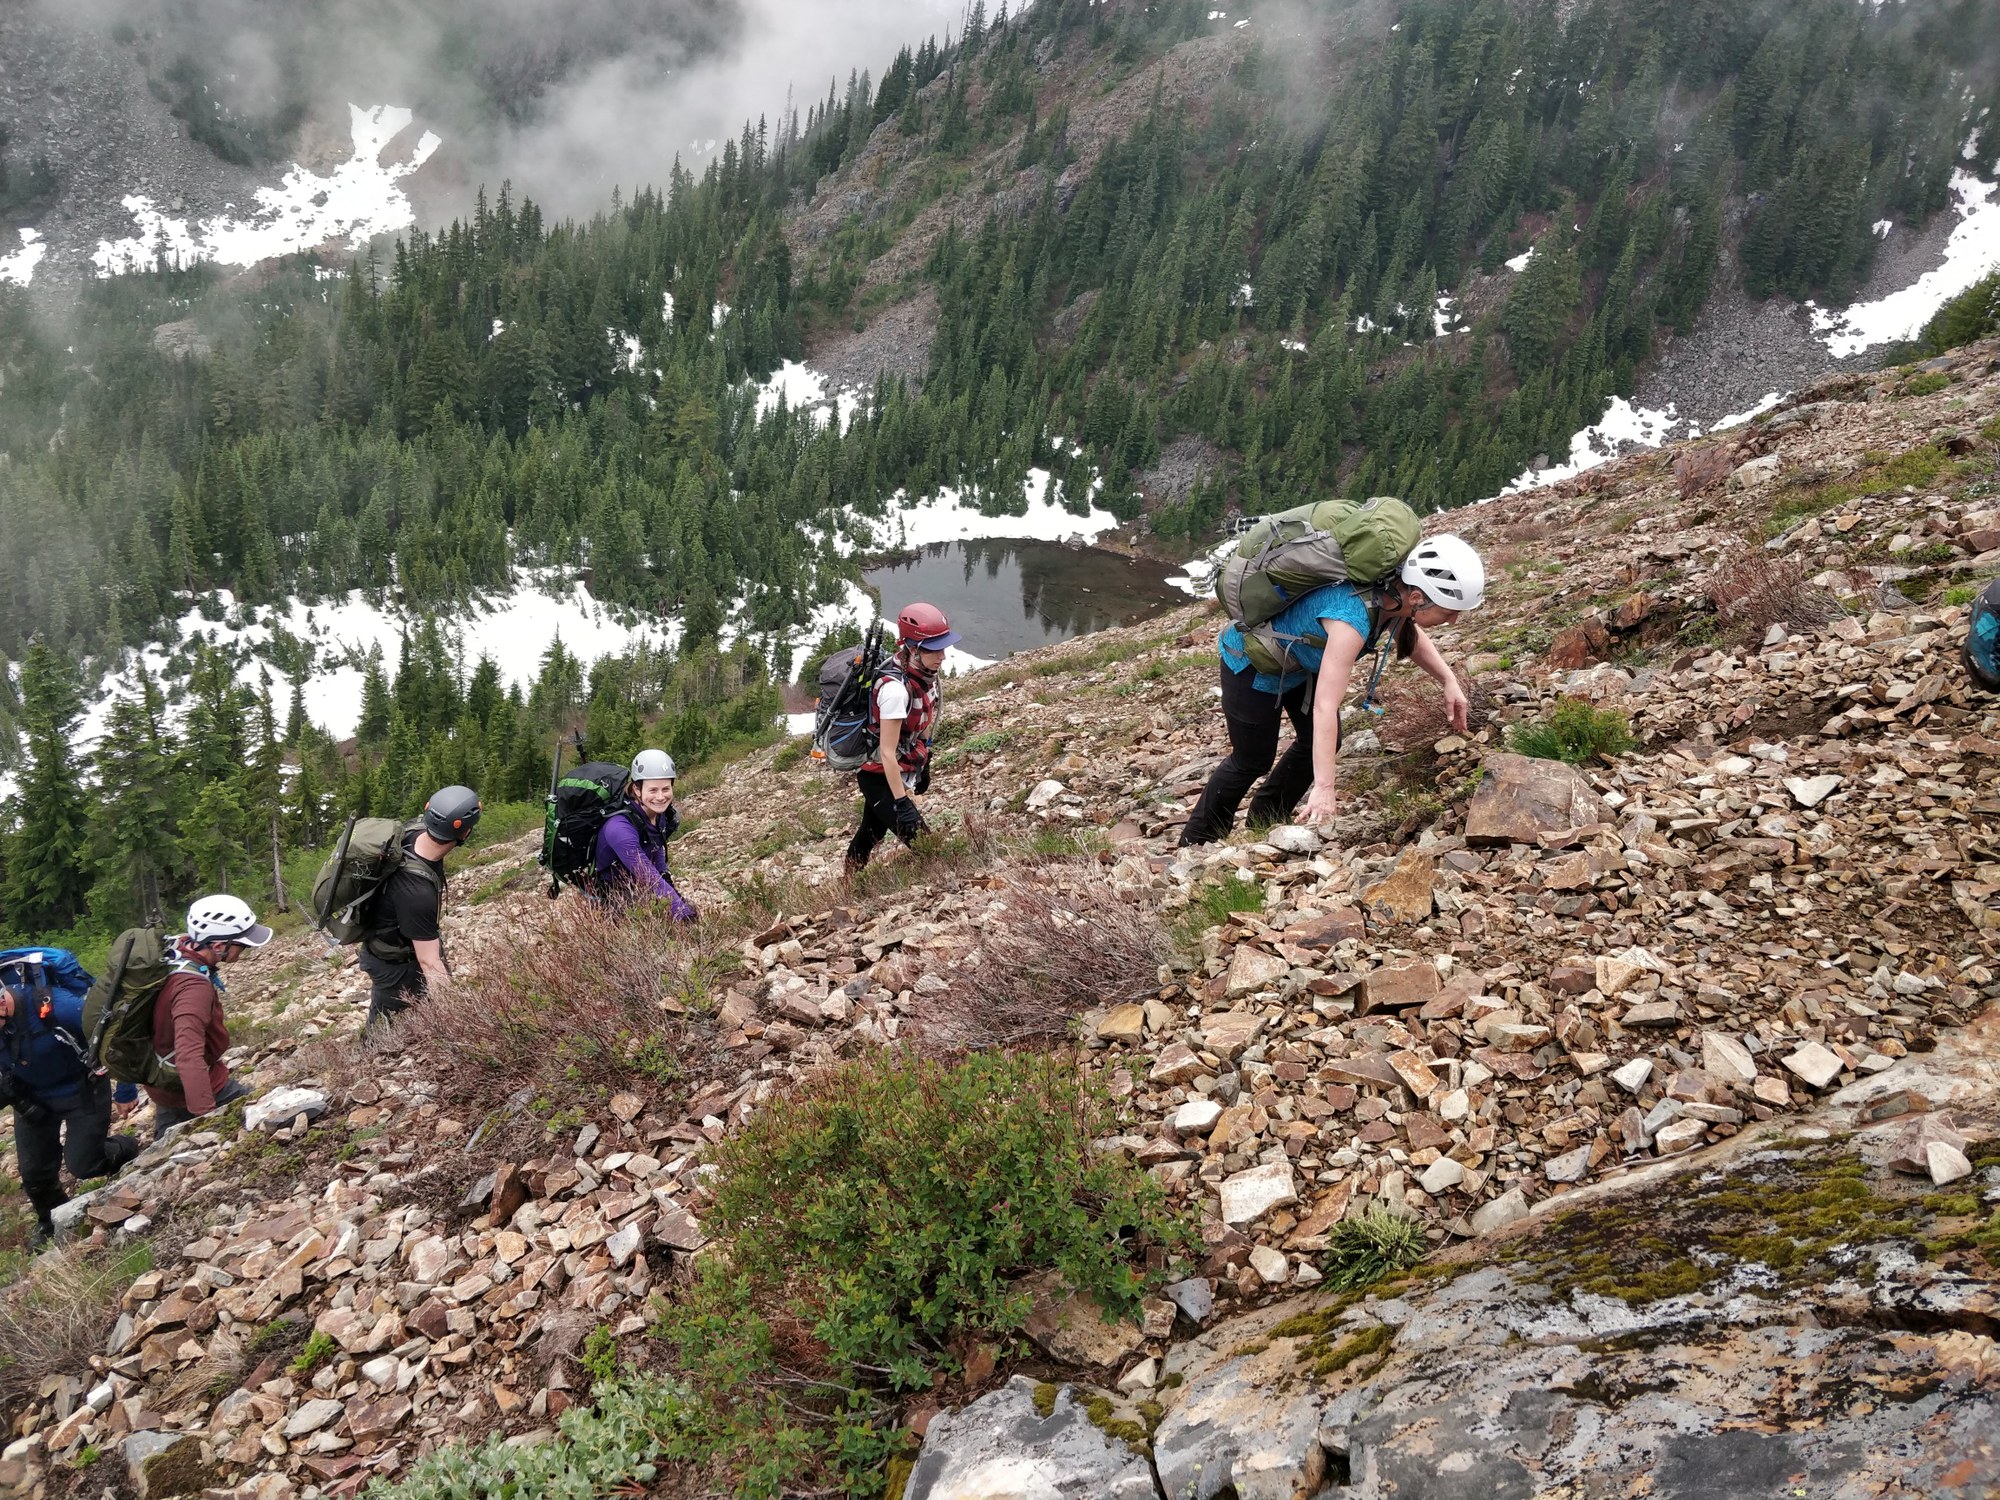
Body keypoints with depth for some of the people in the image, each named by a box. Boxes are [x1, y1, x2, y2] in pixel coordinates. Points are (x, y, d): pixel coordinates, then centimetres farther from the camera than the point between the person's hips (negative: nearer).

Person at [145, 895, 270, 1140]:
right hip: (196, 1086, -9)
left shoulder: (178, 946, -11)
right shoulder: (193, 987, -37)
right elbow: (189, 1057, -47)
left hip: (167, 1081, 9)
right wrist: (207, 1116, -52)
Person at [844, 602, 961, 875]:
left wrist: (923, 766, 20)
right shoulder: (896, 689, -32)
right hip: (882, 778, -9)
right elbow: (887, 752, -29)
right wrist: (902, 804, -28)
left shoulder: (922, 671, -6)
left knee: (871, 833, 25)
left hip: (905, 770, 9)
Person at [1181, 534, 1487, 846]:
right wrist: (1324, 788, -43)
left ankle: (1262, 826, 24)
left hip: (1299, 659, 8)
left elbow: (1411, 635, 9)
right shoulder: (1354, 616, -42)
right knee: (1253, 761, 3)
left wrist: (1449, 682, -1)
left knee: (1323, 744, 8)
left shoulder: (1395, 593, -17)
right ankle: (1196, 843, 23)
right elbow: (1325, 706, -43)